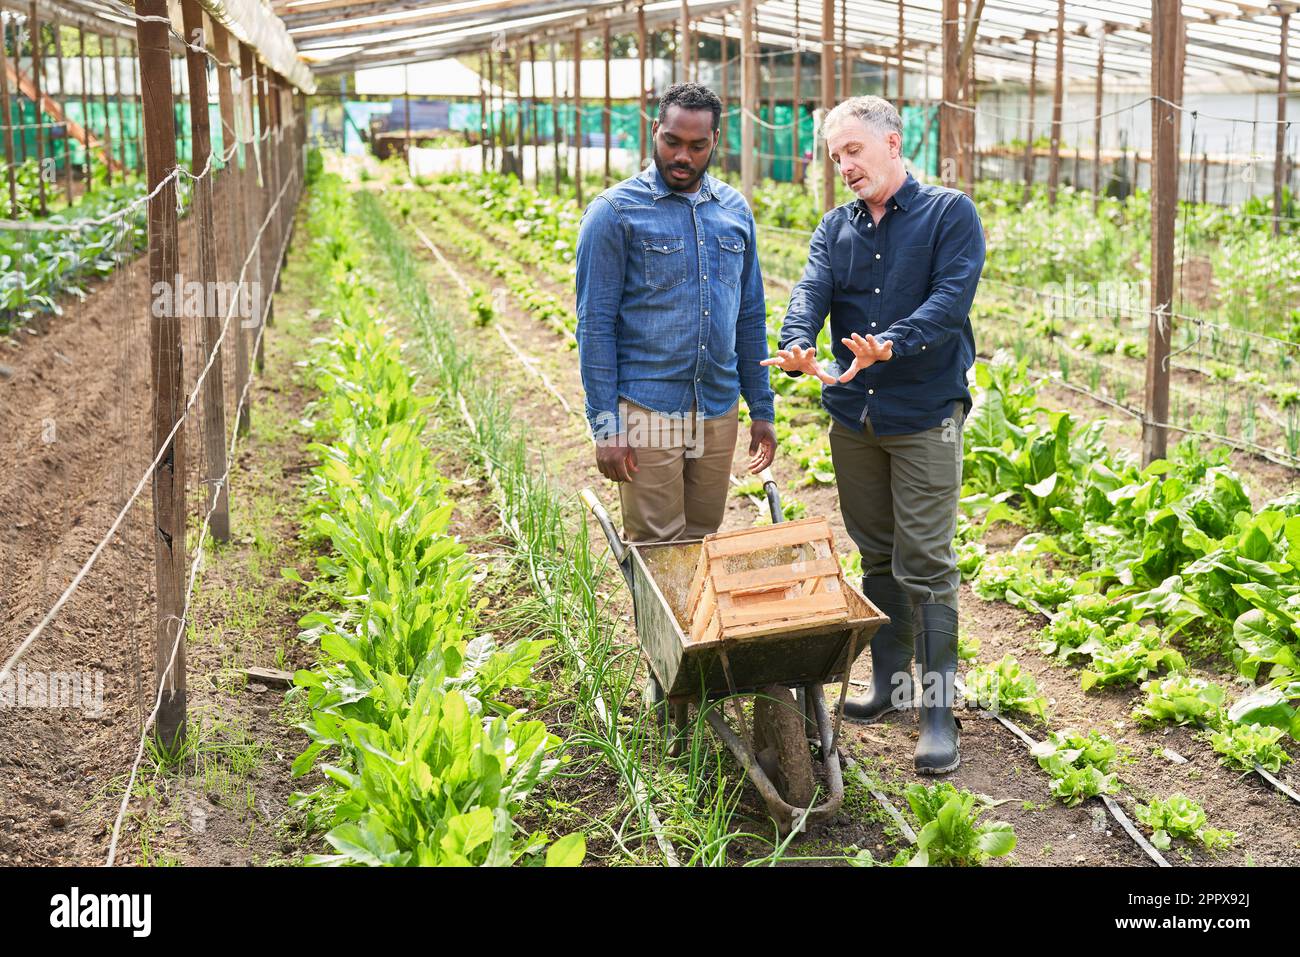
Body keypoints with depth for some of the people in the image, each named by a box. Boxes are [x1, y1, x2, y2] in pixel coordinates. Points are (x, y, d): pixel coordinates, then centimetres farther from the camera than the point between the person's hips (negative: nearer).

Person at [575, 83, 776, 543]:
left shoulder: (735, 211, 10)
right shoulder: (615, 211, -4)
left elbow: (750, 317, 15)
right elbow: (595, 325, -6)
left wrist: (762, 410, 11)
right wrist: (605, 426, -11)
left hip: (719, 411, 4)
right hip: (647, 412, -4)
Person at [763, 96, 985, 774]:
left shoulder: (949, 214, -4)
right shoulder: (835, 228, 10)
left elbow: (951, 298, -17)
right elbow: (811, 291, -6)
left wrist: (890, 345, -34)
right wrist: (796, 345, -29)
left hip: (925, 416, -5)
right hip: (852, 415, 5)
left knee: (924, 564, -6)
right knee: (875, 556, 14)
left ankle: (938, 710, -1)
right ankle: (890, 678, 28)